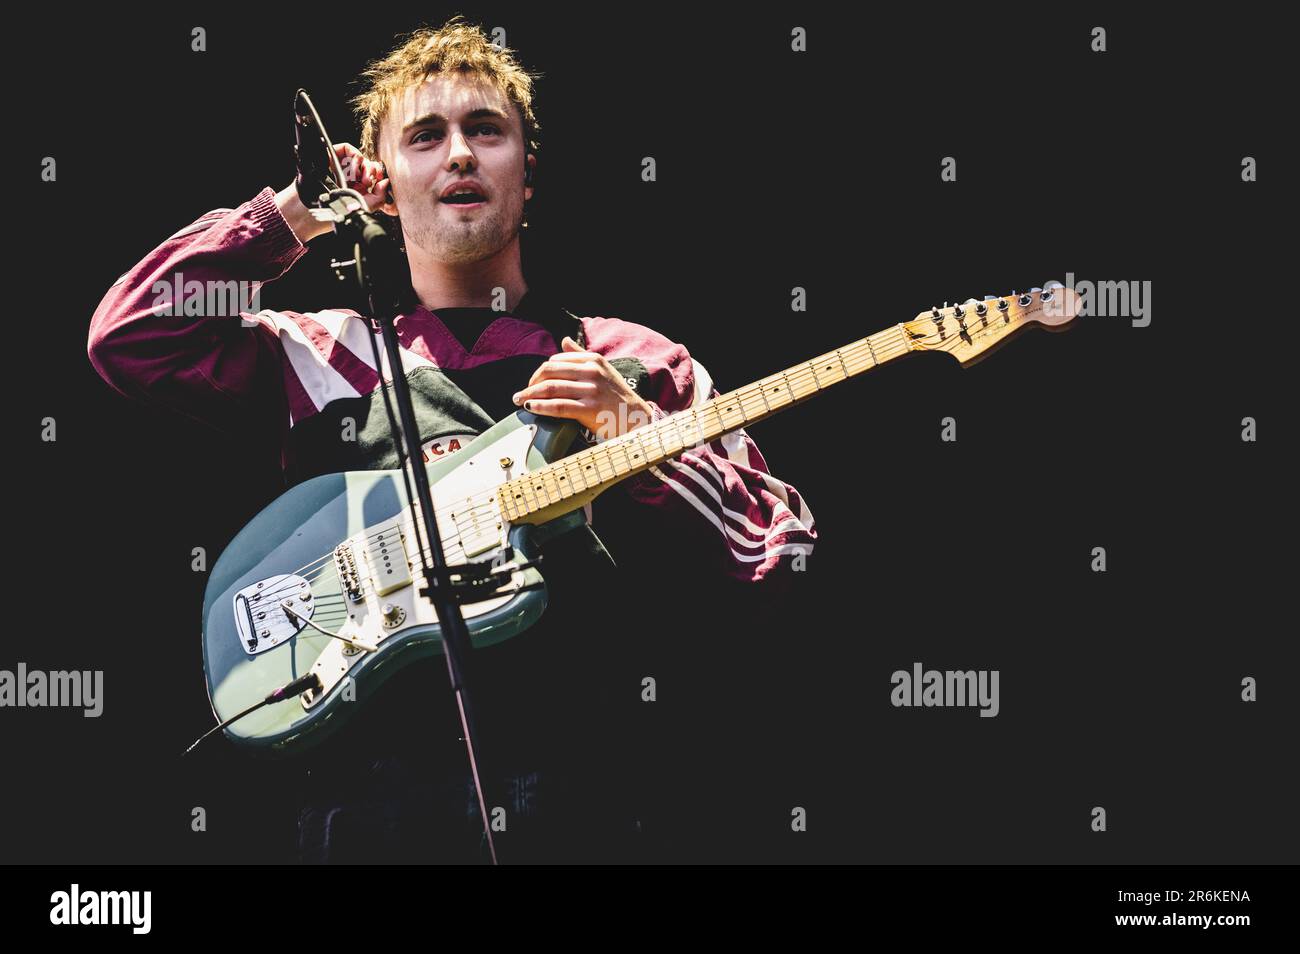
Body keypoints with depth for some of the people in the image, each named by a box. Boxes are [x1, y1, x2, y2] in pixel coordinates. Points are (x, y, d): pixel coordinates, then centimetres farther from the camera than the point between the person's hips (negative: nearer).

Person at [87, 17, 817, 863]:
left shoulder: (634, 364, 13)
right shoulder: (325, 356, 15)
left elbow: (779, 544, 7)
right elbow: (129, 334, 3)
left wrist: (638, 436, -8)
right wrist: (297, 214, 9)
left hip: (567, 796, 0)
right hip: (370, 794, 0)